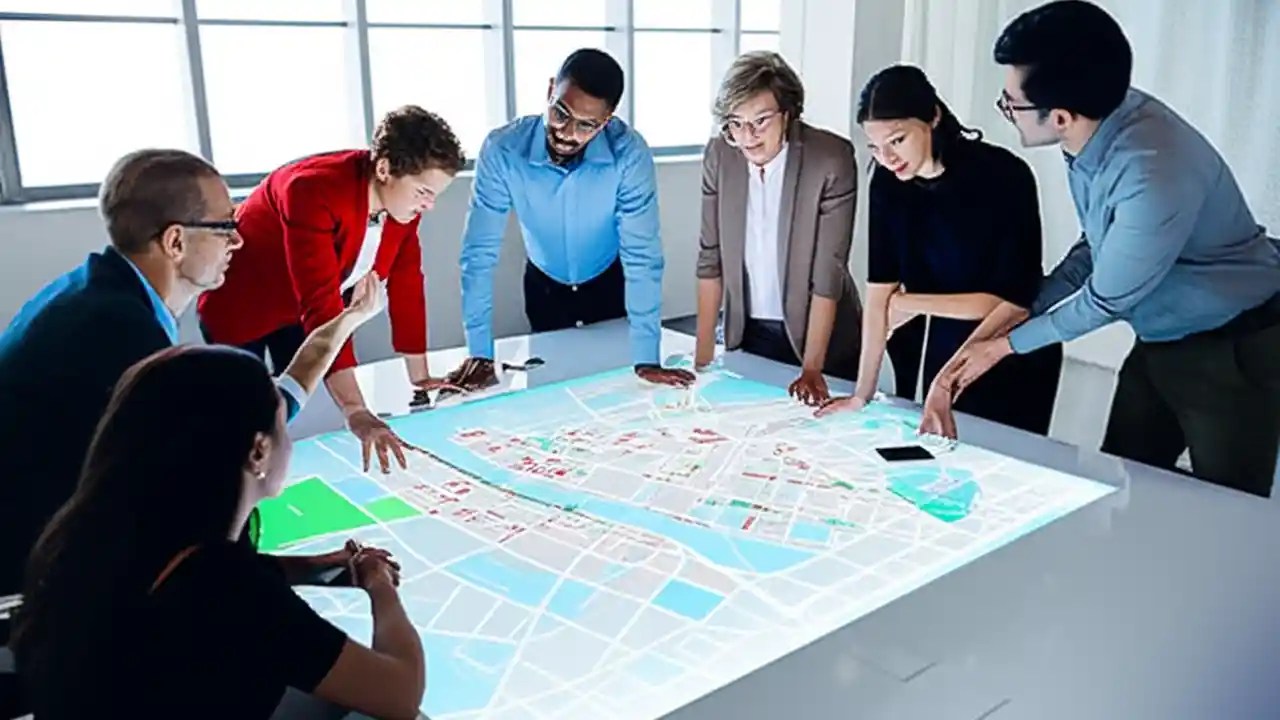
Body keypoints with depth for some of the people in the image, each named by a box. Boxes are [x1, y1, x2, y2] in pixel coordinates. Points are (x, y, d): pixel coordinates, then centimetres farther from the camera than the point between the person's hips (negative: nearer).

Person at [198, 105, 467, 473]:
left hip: (300, 310, 6)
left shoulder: (404, 198, -16)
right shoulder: (314, 189, -38)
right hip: (240, 307, -5)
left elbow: (407, 284, -8)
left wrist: (420, 377, -5)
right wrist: (356, 412, -50)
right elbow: (320, 302, -45)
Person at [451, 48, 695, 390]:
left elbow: (642, 257, -31)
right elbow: (479, 254, -28)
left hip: (611, 283, 0)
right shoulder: (502, 149, -31)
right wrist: (481, 354, -29)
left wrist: (646, 360, -34)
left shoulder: (629, 154, -32)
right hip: (544, 285, 1)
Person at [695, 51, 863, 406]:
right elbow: (711, 257, -3)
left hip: (820, 330, -3)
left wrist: (811, 368, -21)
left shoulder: (832, 158, -20)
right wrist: (703, 352, -5)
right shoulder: (719, 155, -8)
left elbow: (829, 270, -20)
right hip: (748, 331, 3)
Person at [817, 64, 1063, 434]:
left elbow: (1014, 299, -21)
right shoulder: (887, 181, -9)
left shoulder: (1005, 177, -22)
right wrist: (863, 392, -13)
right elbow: (880, 290, -11)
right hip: (935, 357, 4)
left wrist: (915, 303, -14)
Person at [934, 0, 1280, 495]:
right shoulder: (1093, 125, -11)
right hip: (1161, 340, 8)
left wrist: (1008, 343, -6)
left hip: (1235, 349, -7)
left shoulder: (1155, 176, -35)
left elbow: (1105, 301, -20)